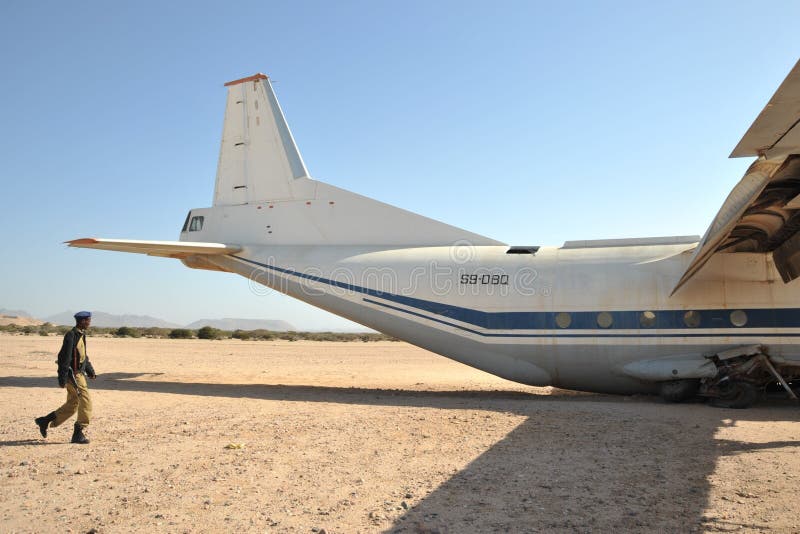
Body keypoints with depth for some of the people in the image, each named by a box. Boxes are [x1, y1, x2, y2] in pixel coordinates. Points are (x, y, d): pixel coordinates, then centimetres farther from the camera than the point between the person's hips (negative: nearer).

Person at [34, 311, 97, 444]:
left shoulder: (81, 335, 14)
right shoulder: (71, 335, -16)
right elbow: (64, 358, -19)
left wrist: (91, 372, 20)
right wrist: (62, 378, -21)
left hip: (79, 374, 10)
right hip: (73, 374, -10)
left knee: (72, 405, 15)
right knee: (85, 401, -10)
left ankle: (45, 421, 27)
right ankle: (78, 433, -4)